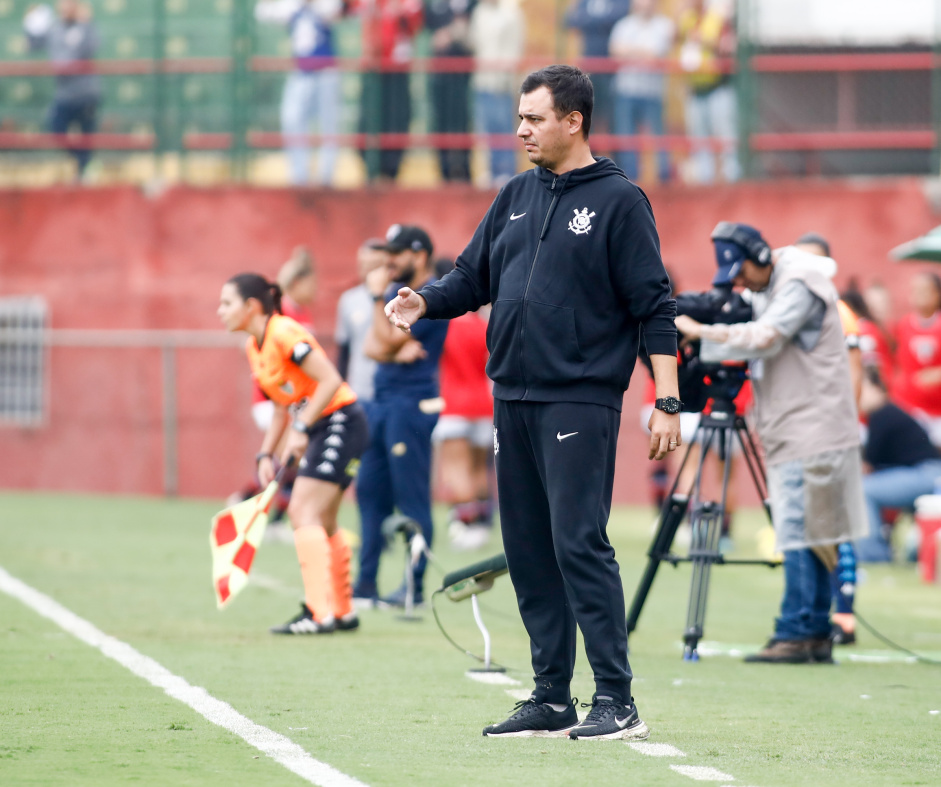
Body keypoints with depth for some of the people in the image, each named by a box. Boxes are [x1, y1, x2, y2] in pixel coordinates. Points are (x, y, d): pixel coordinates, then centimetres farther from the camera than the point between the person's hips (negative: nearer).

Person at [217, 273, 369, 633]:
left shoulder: (284, 333, -19)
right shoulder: (253, 348, 9)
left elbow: (331, 380, -24)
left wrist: (301, 429, -24)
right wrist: (266, 454, 8)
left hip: (340, 422, -10)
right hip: (317, 430, 10)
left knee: (304, 513, -15)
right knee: (321, 524, 14)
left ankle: (319, 613, -18)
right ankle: (343, 612, 22)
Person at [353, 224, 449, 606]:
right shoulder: (396, 292, 16)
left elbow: (388, 339, -16)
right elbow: (372, 346, 8)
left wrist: (378, 297, -10)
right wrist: (396, 351, -11)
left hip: (411, 404, -9)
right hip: (382, 402, 10)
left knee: (411, 497, -8)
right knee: (370, 492, 10)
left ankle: (415, 586, -6)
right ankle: (366, 584, 14)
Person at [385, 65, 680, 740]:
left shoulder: (618, 201, -3)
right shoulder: (517, 198, 16)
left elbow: (655, 307, -6)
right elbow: (474, 277, 19)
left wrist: (668, 403, -12)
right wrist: (427, 303, -2)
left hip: (580, 399, -7)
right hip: (512, 398, 7)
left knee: (579, 543, -14)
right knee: (529, 551, 7)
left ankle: (617, 702, -13)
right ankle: (552, 701, 13)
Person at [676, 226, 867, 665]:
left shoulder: (801, 284, -12)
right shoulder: (768, 290, 17)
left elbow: (763, 338, -23)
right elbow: (747, 339, 16)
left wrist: (700, 332, -18)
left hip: (812, 430, -10)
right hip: (791, 435, 10)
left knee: (800, 534, -11)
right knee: (803, 536, 8)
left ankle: (795, 636, -12)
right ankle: (816, 637, 10)